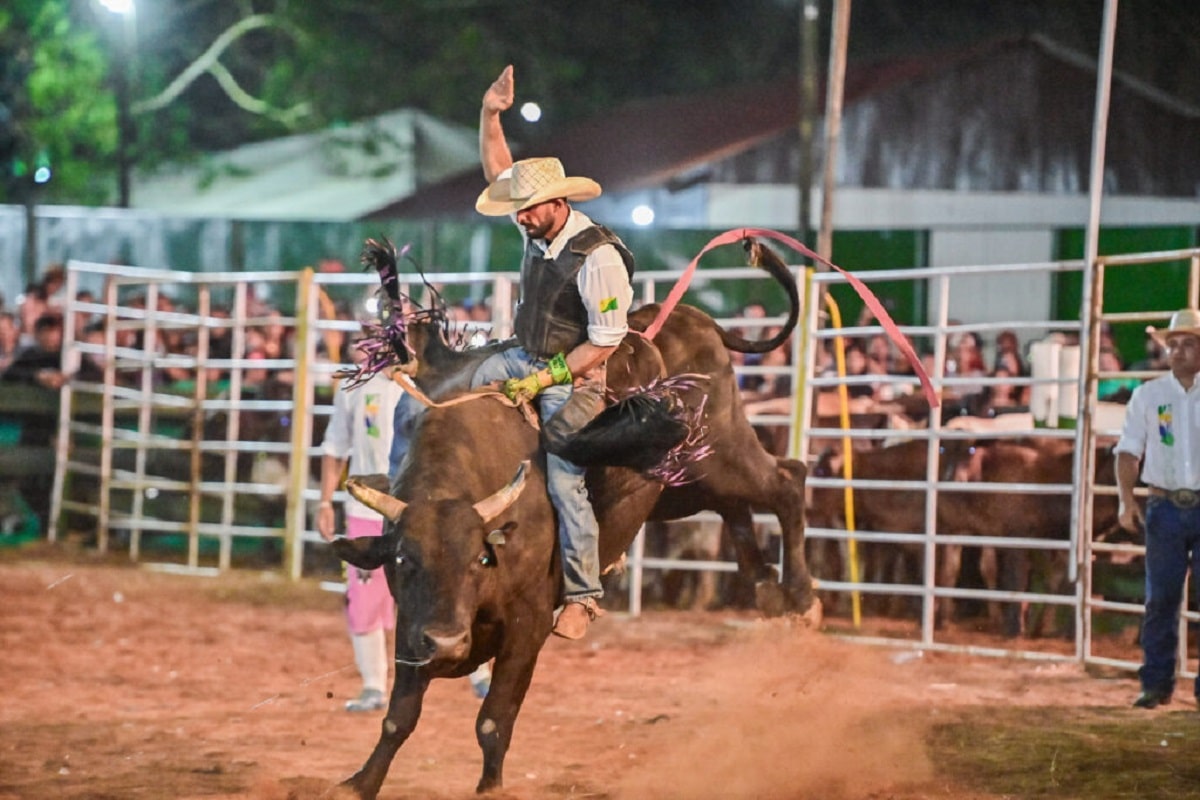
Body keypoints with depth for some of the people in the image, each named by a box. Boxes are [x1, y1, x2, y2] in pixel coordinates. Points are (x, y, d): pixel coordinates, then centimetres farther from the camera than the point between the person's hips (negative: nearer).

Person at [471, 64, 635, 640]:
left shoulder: (598, 256, -24)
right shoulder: (535, 227, -1)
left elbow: (604, 342, -21)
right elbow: (498, 172, 12)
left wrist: (545, 378, -22)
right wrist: (490, 114, -1)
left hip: (575, 377, -8)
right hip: (525, 357, 8)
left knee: (564, 484, -12)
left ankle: (582, 595, -4)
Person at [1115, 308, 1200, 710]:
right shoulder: (1147, 395, 7)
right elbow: (1129, 450, 3)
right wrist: (1126, 499, -11)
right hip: (1165, 507, 1)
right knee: (1160, 597, 2)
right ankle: (1155, 683, 8)